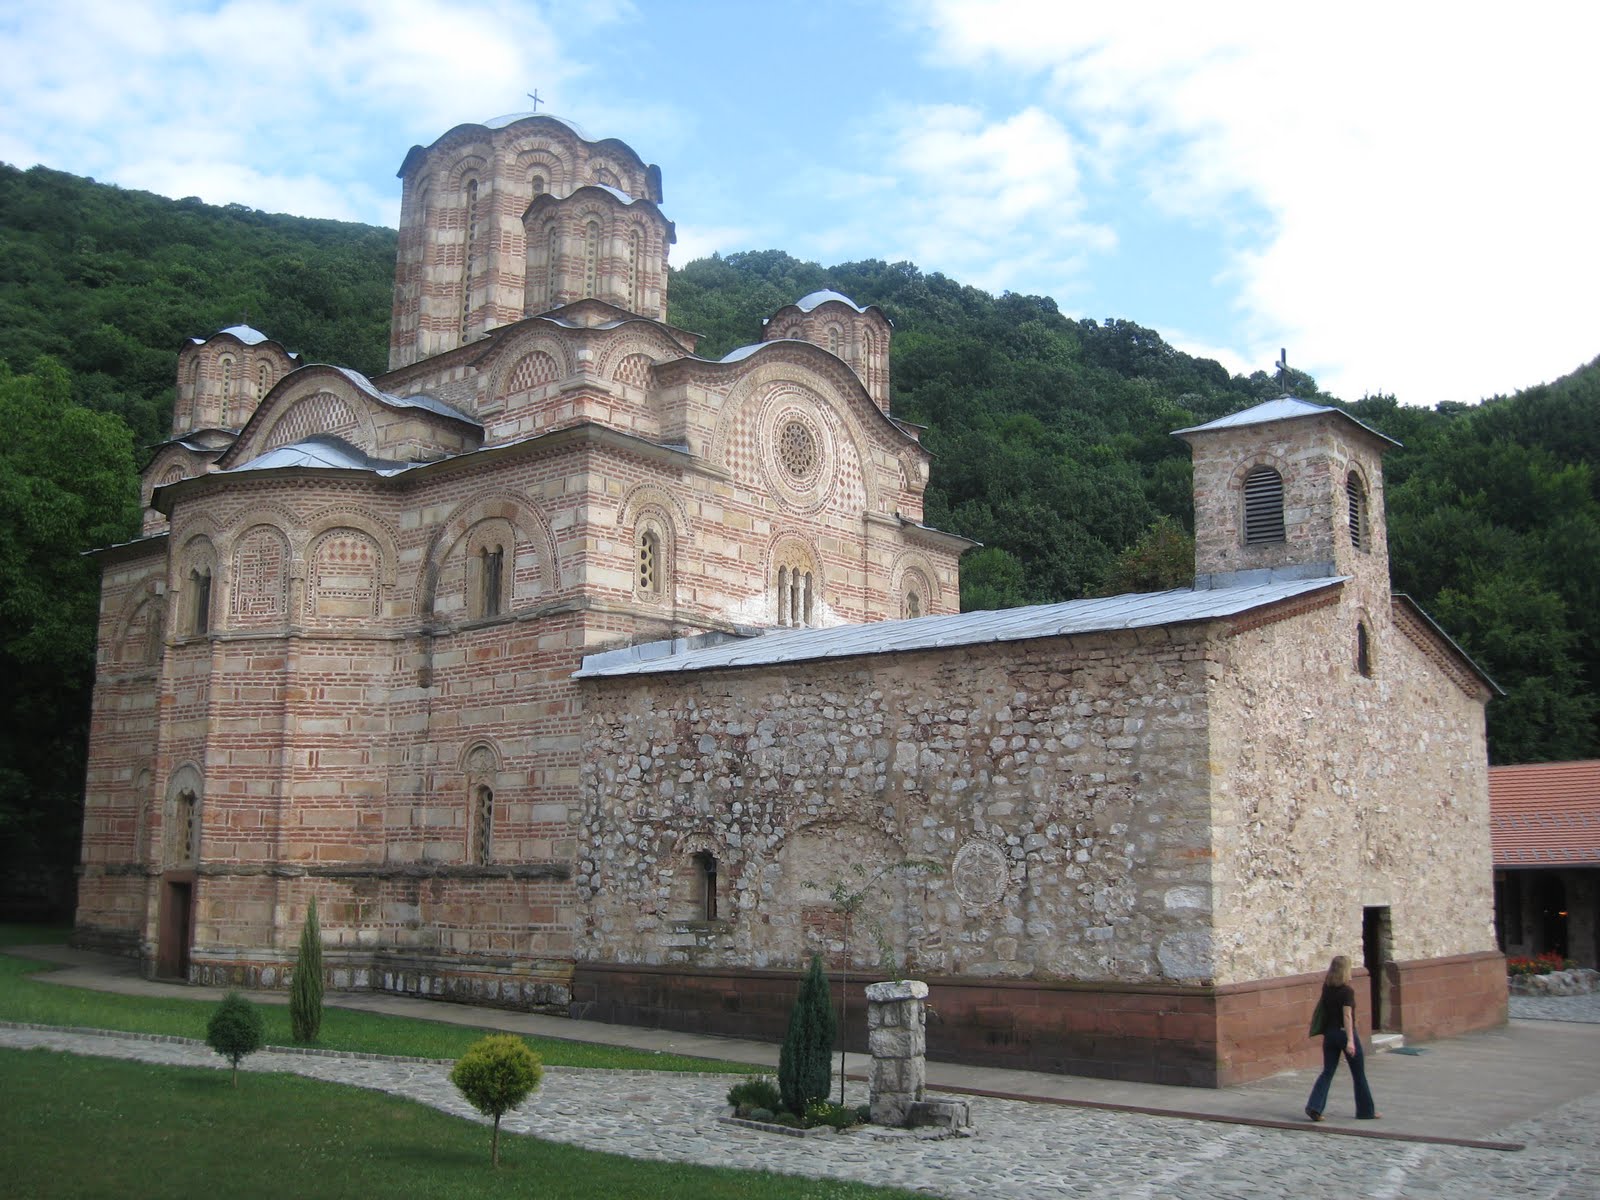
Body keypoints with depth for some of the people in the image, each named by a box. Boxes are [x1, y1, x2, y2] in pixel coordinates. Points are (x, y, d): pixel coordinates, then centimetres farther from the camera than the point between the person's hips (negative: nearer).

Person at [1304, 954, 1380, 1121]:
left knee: (1327, 1072, 8)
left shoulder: (1326, 988, 2)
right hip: (1344, 1033, -6)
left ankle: (1314, 1106, -6)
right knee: (1359, 1074, 11)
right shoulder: (1347, 991, -16)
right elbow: (1347, 1016, -20)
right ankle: (1366, 1110, 21)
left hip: (1329, 1034, 6)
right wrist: (1350, 1040, -22)